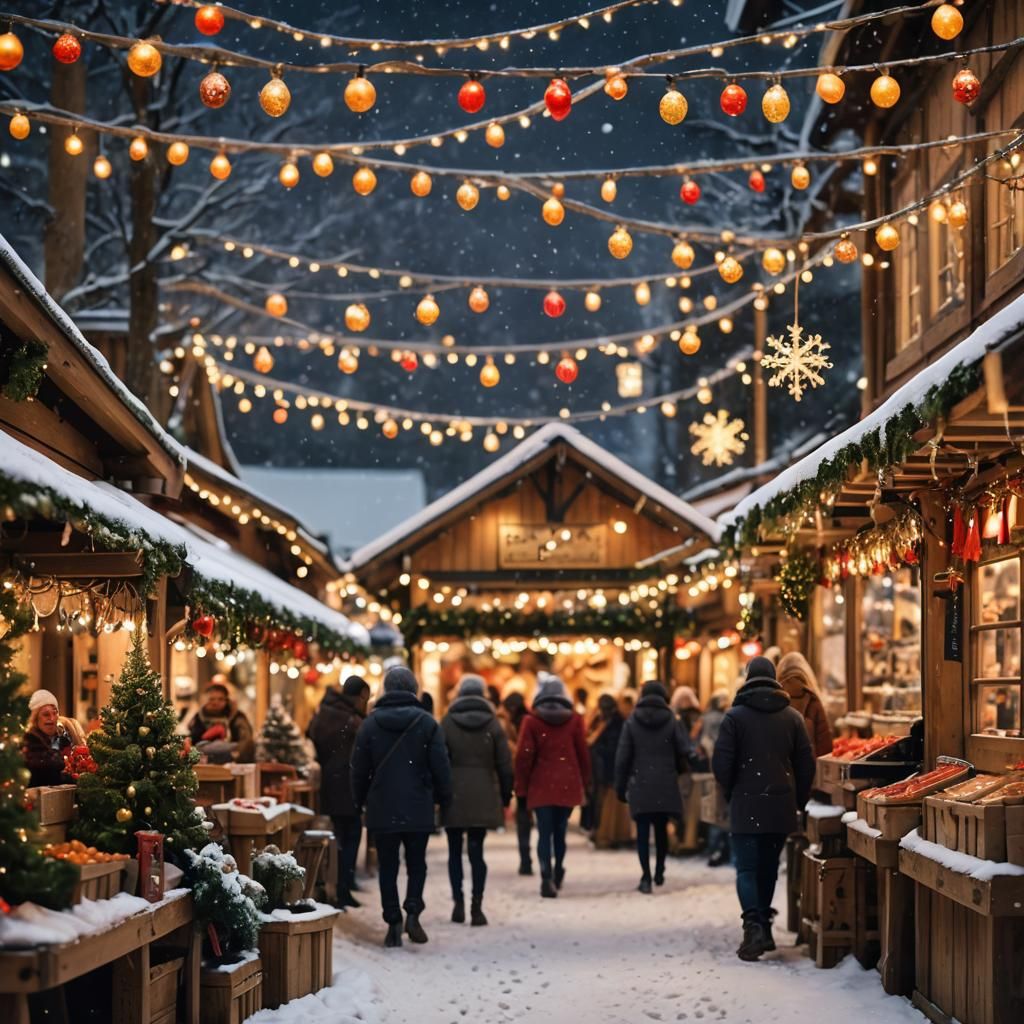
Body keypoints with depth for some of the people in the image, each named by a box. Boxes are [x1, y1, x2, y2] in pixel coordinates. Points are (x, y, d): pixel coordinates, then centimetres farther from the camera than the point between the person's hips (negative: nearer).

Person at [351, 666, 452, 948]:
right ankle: (413, 911, -6)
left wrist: (359, 802, 16)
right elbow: (441, 767, -3)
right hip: (418, 809, 0)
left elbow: (359, 769, 4)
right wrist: (444, 798, 10)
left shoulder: (370, 724, 0)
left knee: (387, 867, 7)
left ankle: (393, 922, 2)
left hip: (382, 809, 0)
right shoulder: (427, 724, -4)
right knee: (416, 864, 12)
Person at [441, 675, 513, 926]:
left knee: (455, 851, 11)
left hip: (454, 795, -1)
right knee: (476, 850, 2)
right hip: (483, 797, 1)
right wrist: (505, 797, 10)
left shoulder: (447, 723, -1)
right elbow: (504, 764, 2)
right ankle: (476, 906, -7)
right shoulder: (492, 724, 2)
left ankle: (458, 903, 7)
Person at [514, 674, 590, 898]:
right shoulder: (574, 720, 0)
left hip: (541, 785, -2)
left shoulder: (531, 721, -6)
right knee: (560, 830, 16)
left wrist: (521, 787, 2)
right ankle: (558, 874, 26)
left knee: (544, 832, -2)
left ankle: (547, 878, -17)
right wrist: (583, 781, 15)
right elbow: (583, 753, 4)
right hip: (568, 785, 2)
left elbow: (524, 756, -7)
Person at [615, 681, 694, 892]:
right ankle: (659, 872, 24)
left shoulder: (631, 722, 0)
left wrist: (621, 787, 5)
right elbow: (685, 752, -6)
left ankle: (646, 877, -7)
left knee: (643, 831, 0)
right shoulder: (672, 721, -1)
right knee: (661, 829, 16)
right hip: (666, 786, 1)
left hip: (640, 785, -1)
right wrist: (676, 771, 14)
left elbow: (622, 757, -1)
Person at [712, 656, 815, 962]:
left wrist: (731, 793, 10)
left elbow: (722, 763, -7)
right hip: (781, 807, 3)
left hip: (746, 805, -3)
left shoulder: (735, 716, -5)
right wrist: (798, 799, 15)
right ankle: (763, 926, 20)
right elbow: (806, 763, 5)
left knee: (747, 868, -3)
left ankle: (754, 925, -21)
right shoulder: (792, 716, 5)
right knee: (768, 867, 15)